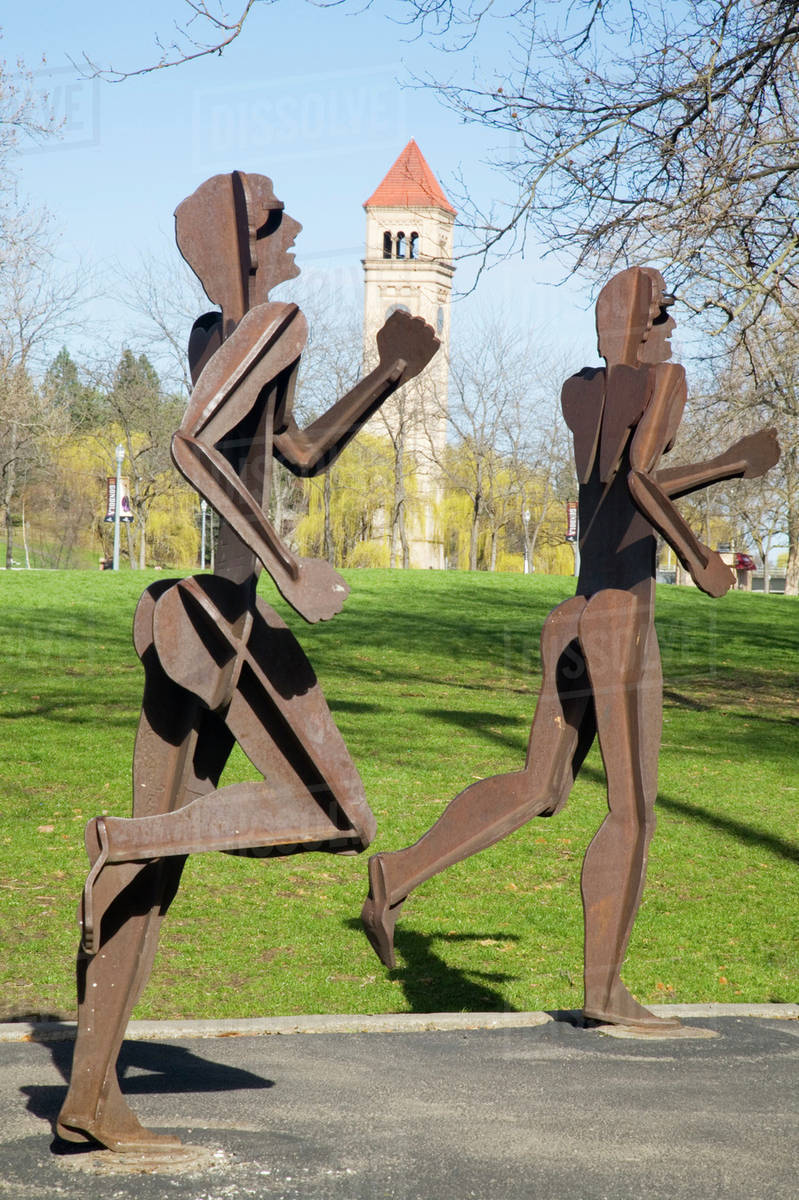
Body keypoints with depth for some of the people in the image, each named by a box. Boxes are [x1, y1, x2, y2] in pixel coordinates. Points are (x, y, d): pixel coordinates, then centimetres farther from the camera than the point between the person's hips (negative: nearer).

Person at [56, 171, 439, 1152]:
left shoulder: (213, 335, 19)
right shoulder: (271, 324, -9)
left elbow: (304, 453, 30)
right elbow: (192, 446, -24)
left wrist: (388, 376, 22)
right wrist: (289, 569, -24)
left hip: (180, 614, 9)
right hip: (218, 605, -9)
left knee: (157, 854, 7)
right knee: (337, 820, -1)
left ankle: (90, 1092, 7)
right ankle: (121, 835, -13)